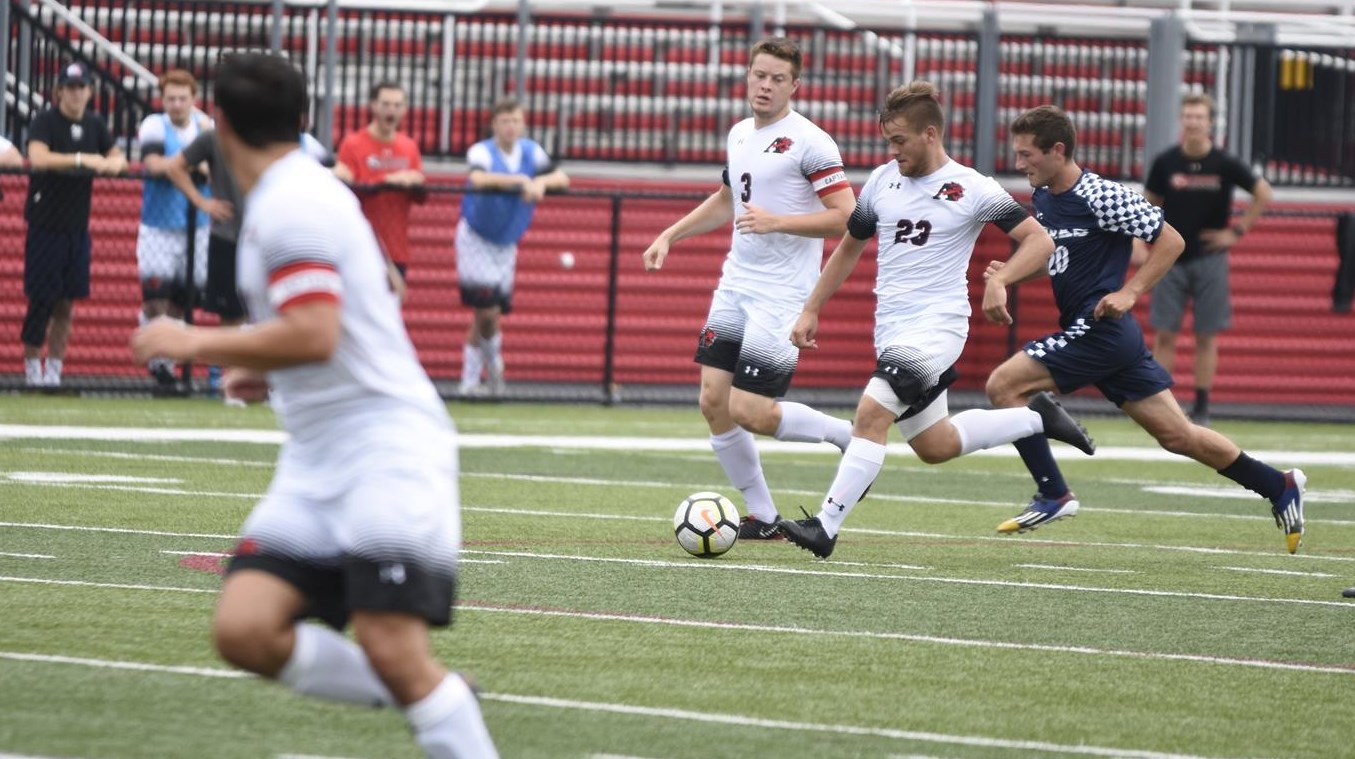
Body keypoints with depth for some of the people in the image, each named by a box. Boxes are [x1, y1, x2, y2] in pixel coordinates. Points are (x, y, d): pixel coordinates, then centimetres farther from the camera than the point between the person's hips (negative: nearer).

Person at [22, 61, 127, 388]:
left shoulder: (94, 125, 8)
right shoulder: (45, 122, -10)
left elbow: (117, 156, 19)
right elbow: (38, 158, -26)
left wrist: (113, 162, -5)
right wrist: (82, 160, -33)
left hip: (78, 226, 6)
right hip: (46, 225, -5)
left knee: (67, 302, 6)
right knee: (42, 299, -5)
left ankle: (54, 369, 11)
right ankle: (32, 366, 6)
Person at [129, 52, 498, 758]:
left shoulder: (291, 204, -13)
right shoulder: (298, 191, 18)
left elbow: (314, 334, -24)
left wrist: (195, 342, -13)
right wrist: (266, 371, 29)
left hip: (386, 447, -9)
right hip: (316, 463, 9)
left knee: (392, 649, -20)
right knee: (244, 630, -6)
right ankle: (434, 701, 4)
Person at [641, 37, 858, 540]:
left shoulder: (809, 142, -12)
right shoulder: (739, 135, 12)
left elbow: (845, 217, -17)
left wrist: (776, 221, -24)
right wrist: (670, 236, 25)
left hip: (781, 294, -8)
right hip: (735, 285, 8)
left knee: (749, 412, -12)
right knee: (713, 401, 1)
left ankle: (850, 437, 10)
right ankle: (761, 518, 13)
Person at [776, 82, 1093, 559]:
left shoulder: (971, 189, -8)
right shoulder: (883, 180, 8)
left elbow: (1039, 241, -7)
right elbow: (850, 247, 21)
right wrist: (811, 311, 19)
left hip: (936, 324, -7)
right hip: (890, 329, 7)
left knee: (872, 411, -23)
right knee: (935, 446, 13)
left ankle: (825, 527, -23)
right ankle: (1037, 419, 31)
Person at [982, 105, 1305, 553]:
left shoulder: (1101, 197, -15)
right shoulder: (1043, 197, 10)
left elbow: (1170, 241, -9)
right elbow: (1051, 255, 23)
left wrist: (1129, 293, -16)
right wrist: (1005, 275, 4)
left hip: (1101, 328, -9)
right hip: (1084, 331, 9)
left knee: (1003, 385, -13)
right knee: (1176, 435, 11)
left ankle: (1053, 495, -8)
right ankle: (1279, 487, 21)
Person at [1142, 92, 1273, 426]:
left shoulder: (1224, 165, -4)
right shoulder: (1165, 163, -1)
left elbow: (1264, 194, 4)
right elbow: (1149, 205, 11)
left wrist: (1238, 231, 0)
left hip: (1209, 258, -1)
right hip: (1171, 258, 1)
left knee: (1206, 336, 2)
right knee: (1164, 335, -1)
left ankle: (1202, 408, 8)